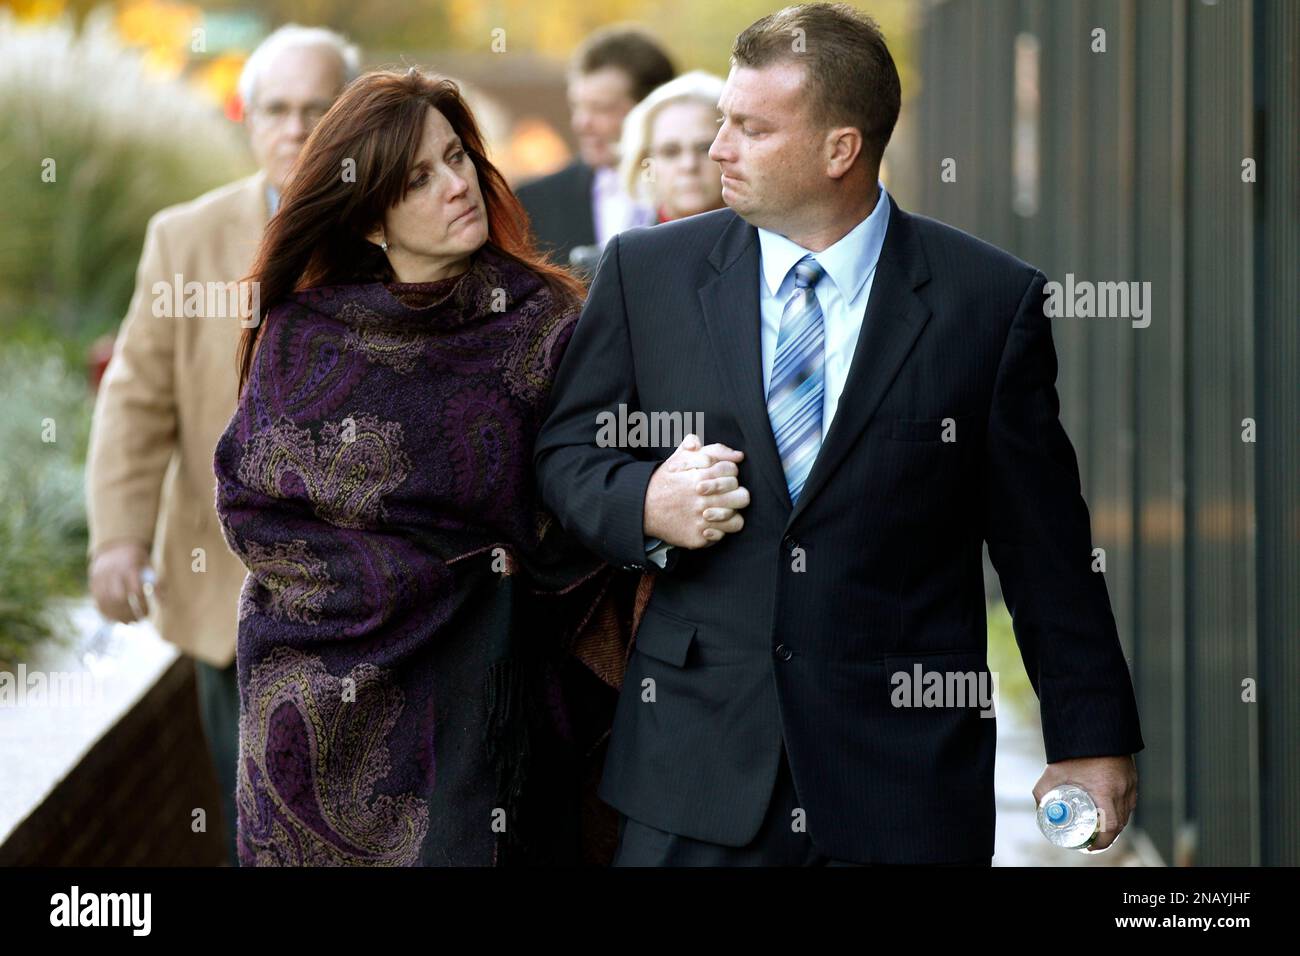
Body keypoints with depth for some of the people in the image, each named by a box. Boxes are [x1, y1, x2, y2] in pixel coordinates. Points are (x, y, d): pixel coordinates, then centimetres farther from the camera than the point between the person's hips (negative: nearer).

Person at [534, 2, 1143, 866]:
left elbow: (1044, 542, 2)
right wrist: (642, 502, -10)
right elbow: (566, 452, 13)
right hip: (694, 757, 2)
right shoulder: (647, 271, 5)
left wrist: (1091, 741, 4)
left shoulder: (992, 301, -2)